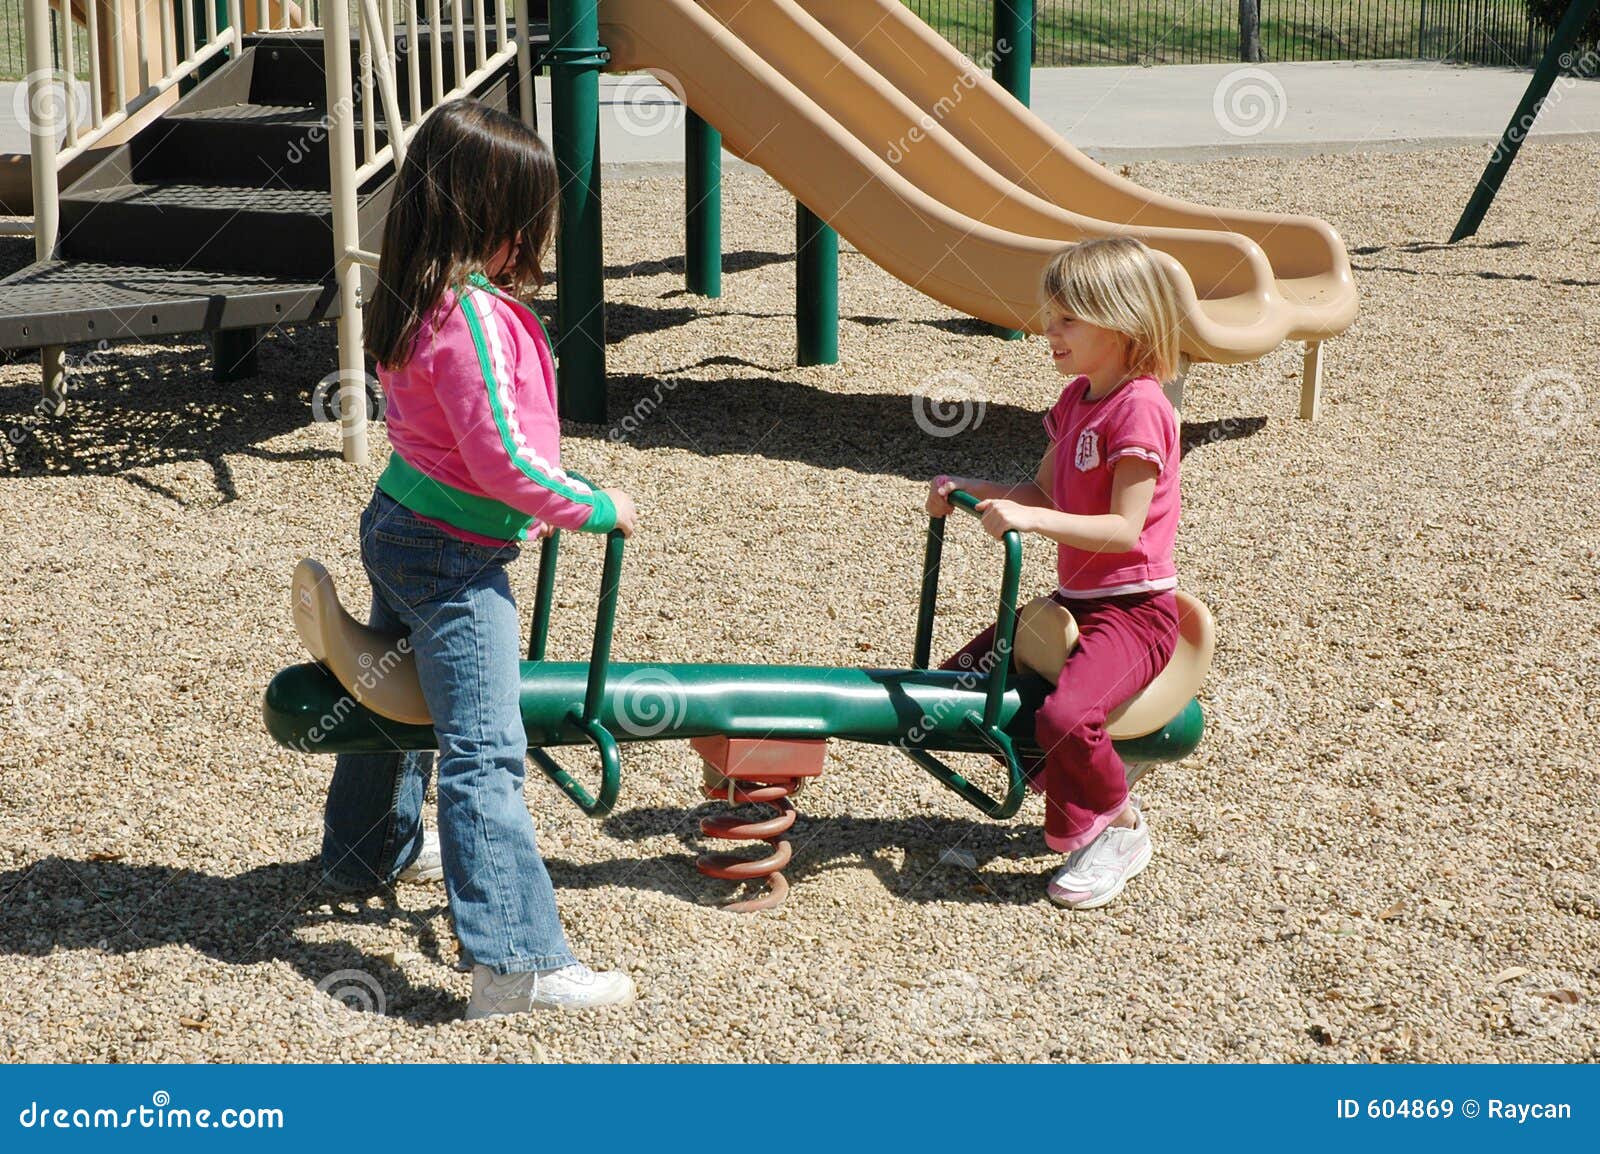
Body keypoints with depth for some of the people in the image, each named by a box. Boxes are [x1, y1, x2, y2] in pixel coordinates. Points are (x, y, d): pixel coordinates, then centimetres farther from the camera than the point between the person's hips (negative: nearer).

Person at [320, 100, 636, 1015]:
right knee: (485, 754, -12)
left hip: (399, 525, 10)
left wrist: (522, 510, 17)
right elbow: (502, 458, -26)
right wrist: (595, 508, -12)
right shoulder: (473, 317, -25)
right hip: (454, 559, -10)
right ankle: (516, 962, -13)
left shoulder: (414, 299, 4)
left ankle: (370, 853, 50)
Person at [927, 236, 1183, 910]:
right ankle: (1064, 775, 18)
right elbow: (1042, 492, 16)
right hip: (1075, 599, 10)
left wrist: (1030, 520, -32)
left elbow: (1124, 527, -25)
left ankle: (1119, 827, -4)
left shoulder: (1140, 407, -19)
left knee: (1064, 712, -32)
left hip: (1134, 609, -10)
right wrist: (969, 491, 1)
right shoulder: (1078, 399, 10)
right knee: (960, 680, 5)